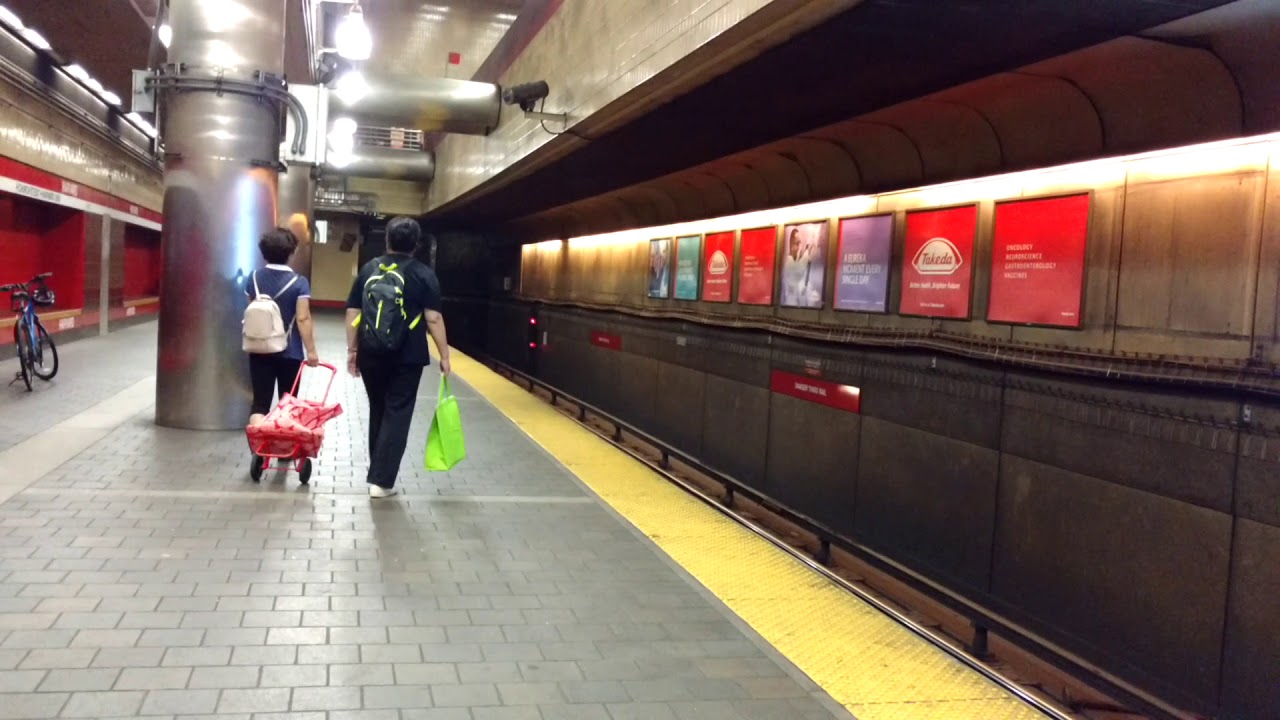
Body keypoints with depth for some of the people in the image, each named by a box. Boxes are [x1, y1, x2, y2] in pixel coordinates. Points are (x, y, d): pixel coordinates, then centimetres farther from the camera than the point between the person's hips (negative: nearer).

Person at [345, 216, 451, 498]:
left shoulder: (368, 269, 7)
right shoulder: (423, 274, -3)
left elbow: (352, 313, 6)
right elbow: (433, 319, -9)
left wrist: (352, 350, 12)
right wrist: (444, 355, -4)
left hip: (371, 355, 4)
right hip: (407, 357, -3)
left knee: (378, 412, 18)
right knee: (397, 416, 1)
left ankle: (378, 472, 26)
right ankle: (381, 480, -2)